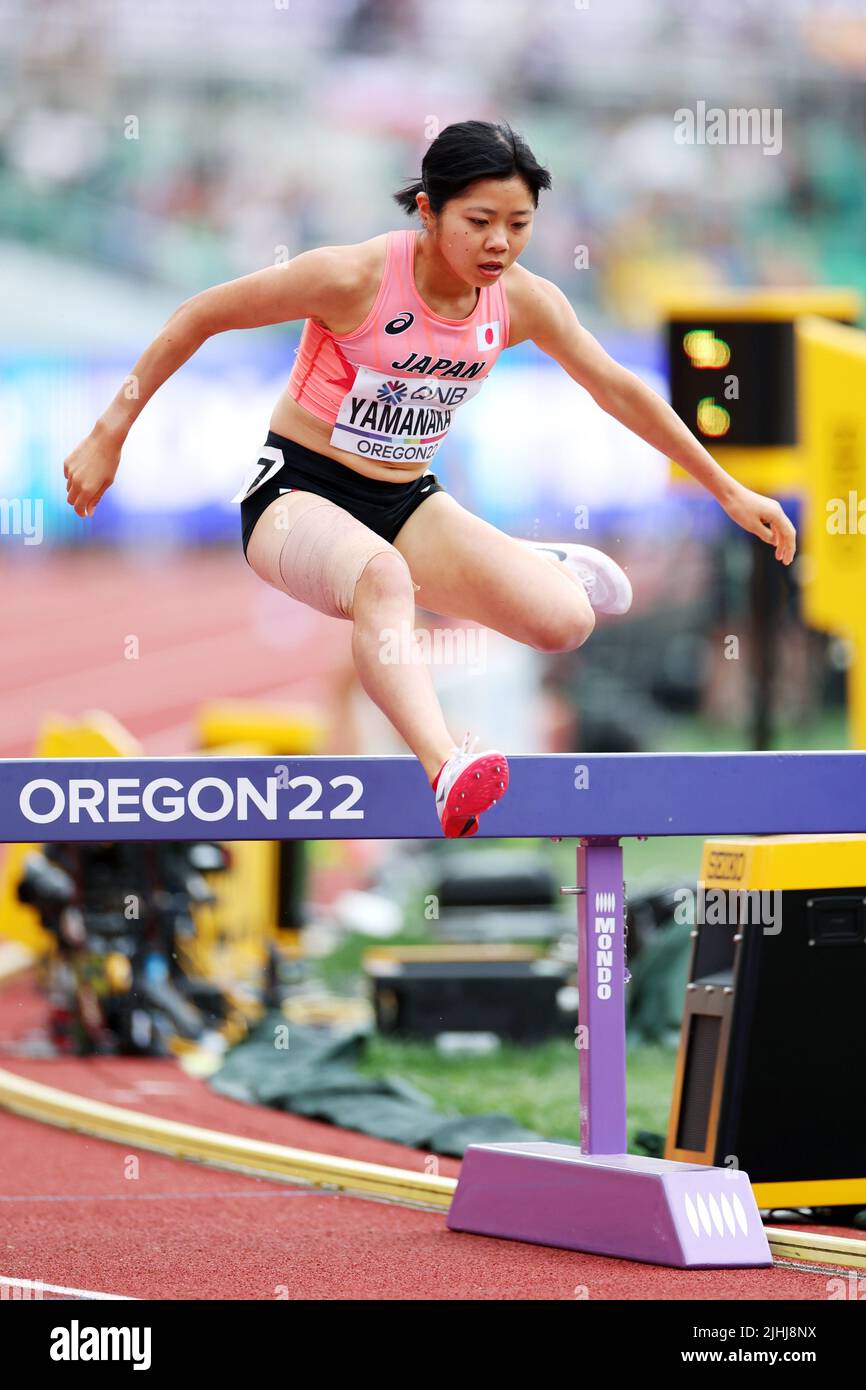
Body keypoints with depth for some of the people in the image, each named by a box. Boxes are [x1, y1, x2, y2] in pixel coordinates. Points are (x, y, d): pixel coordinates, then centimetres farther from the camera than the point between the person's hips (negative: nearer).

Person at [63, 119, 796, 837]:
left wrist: (729, 491, 13)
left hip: (406, 502, 5)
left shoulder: (526, 301, -6)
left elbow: (620, 390, 8)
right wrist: (109, 436, -11)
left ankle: (526, 561, 23)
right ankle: (448, 771, -61)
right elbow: (199, 316, -12)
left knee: (566, 621, -15)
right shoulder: (354, 277, -21)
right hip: (296, 490, -5)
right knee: (381, 577, -41)